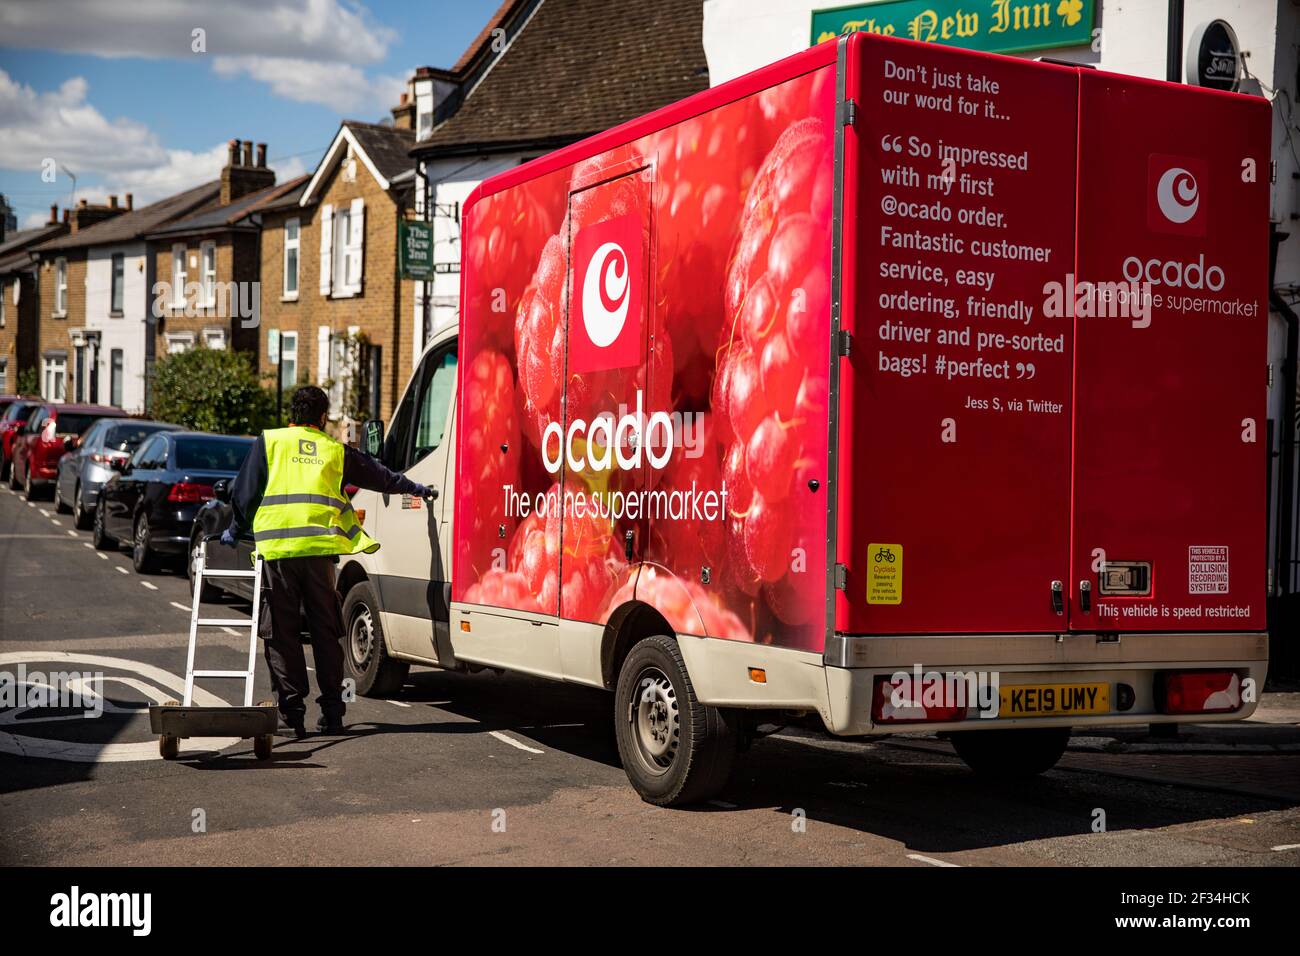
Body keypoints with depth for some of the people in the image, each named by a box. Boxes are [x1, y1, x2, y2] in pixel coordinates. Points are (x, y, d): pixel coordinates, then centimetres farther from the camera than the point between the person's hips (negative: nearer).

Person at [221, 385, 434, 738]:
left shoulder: (269, 442, 10)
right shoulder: (335, 450, 15)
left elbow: (244, 491, 7)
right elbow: (381, 477, 27)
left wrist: (235, 531, 23)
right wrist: (417, 489, 43)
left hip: (276, 550, -2)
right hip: (320, 549, 2)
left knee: (282, 633, 4)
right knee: (325, 632, 11)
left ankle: (291, 715, 2)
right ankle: (332, 714, 12)